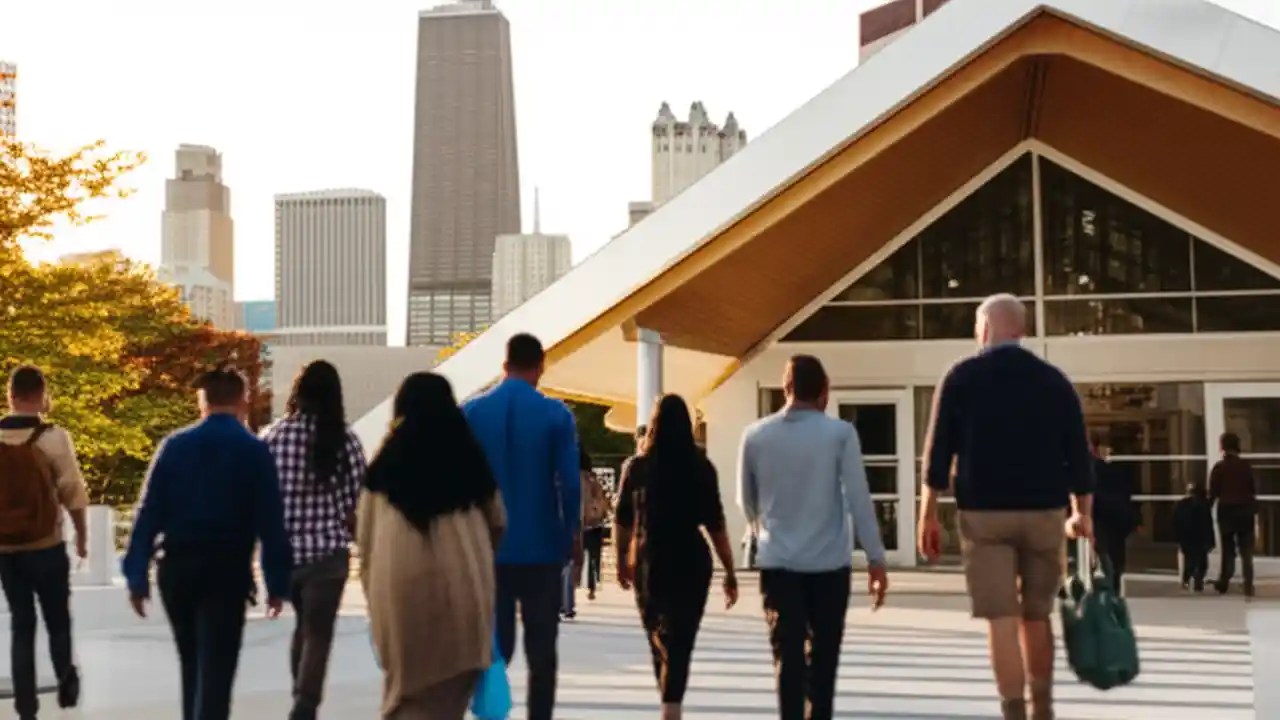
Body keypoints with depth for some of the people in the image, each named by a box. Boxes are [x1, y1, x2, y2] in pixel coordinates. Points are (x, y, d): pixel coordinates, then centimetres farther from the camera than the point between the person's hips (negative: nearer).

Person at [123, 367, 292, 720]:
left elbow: (148, 515, 0)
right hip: (226, 572, -3)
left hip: (177, 569, 4)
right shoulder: (255, 452, -3)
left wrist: (137, 576, 2)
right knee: (215, 672, -3)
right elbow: (271, 524, -7)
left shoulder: (174, 445, 4)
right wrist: (277, 583, -3)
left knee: (193, 668, 20)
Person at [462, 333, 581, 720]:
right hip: (542, 547, -2)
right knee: (541, 649, 7)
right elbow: (570, 482, -10)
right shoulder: (556, 415, -7)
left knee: (495, 647, 9)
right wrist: (572, 532, 6)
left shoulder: (471, 412, -1)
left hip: (488, 547, 2)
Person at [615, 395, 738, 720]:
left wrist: (621, 561, 20)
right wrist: (730, 572, 2)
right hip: (691, 562, -2)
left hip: (648, 564, 2)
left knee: (658, 639, 18)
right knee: (680, 642, -2)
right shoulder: (701, 468, -6)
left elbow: (621, 521, 5)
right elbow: (715, 524, -6)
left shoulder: (637, 467, -2)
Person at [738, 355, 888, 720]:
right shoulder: (839, 433, -6)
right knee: (823, 655, 13)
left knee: (788, 656, 1)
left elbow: (746, 499, 14)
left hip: (777, 561, 1)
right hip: (829, 562, -1)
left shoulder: (756, 435, 2)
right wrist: (876, 559, -5)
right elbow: (858, 498, -10)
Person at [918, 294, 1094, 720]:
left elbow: (939, 451, -3)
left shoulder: (961, 378, -1)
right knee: (1037, 617, 17)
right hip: (1044, 513, 2)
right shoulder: (1054, 380, 5)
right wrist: (1083, 513, 15)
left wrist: (928, 515, 2)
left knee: (1003, 621, -3)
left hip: (984, 514, -2)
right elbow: (1078, 454, 6)